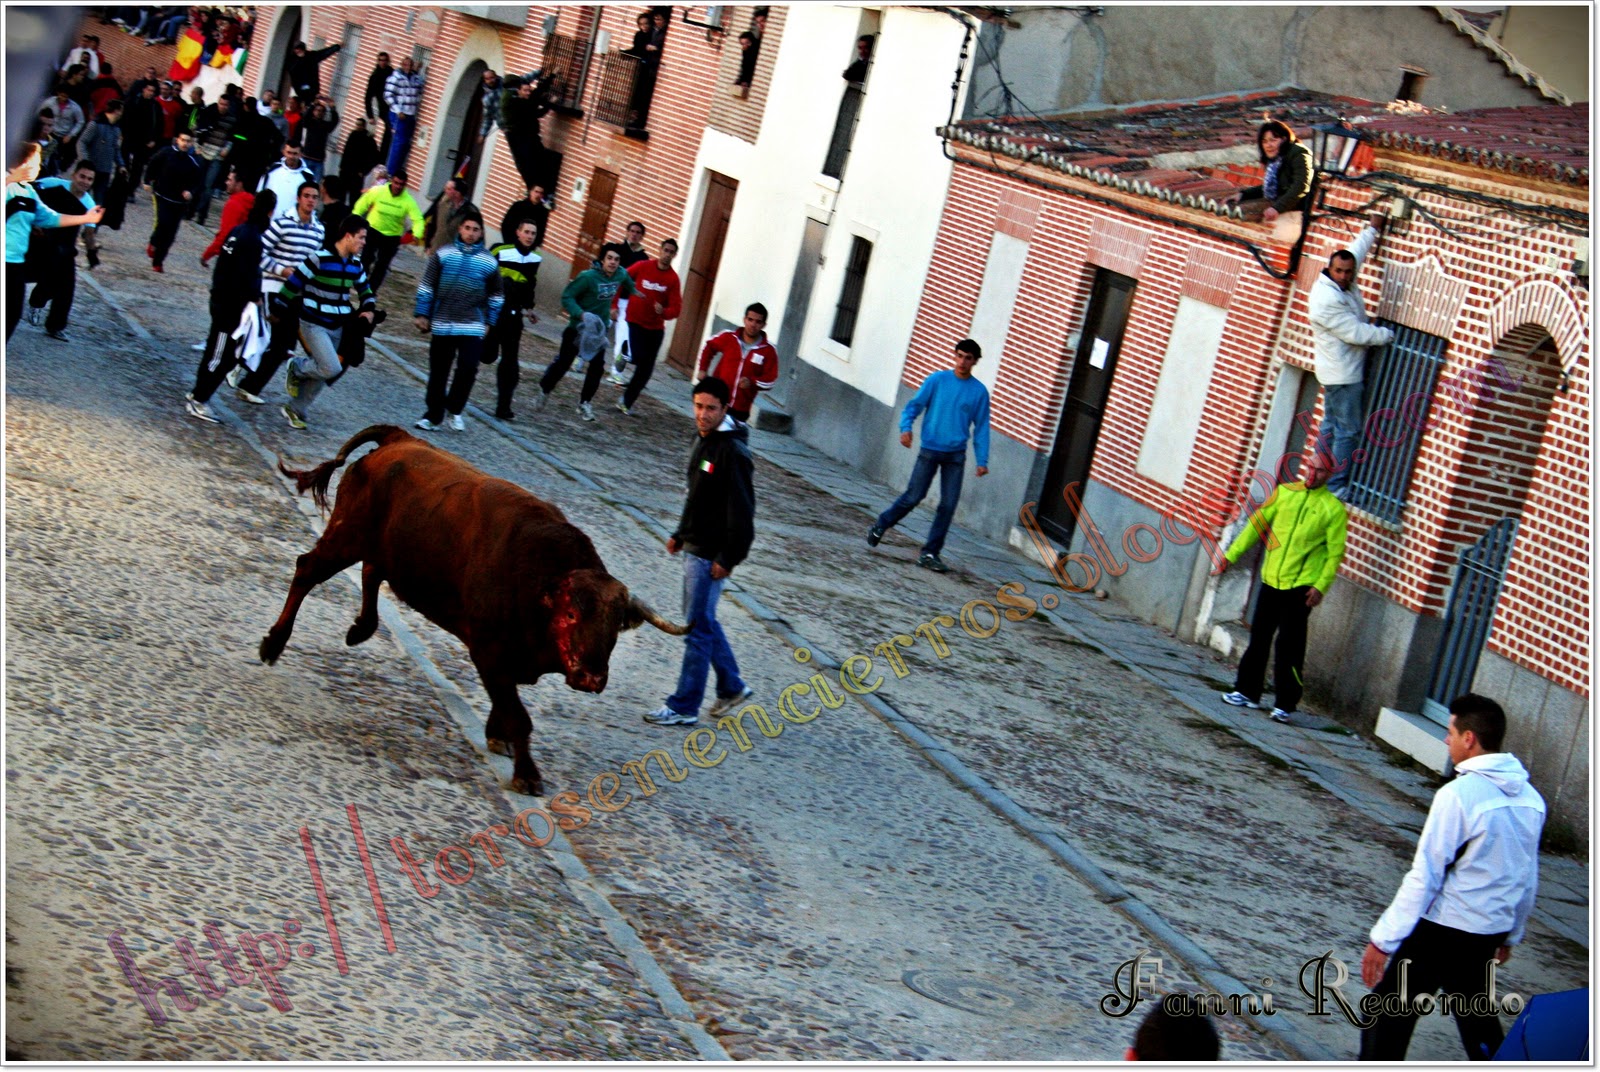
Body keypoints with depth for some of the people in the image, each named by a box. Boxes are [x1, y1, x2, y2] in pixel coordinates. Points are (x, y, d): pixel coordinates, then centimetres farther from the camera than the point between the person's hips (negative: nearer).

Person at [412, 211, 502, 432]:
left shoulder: (489, 262, 3)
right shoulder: (443, 255, 0)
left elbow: (495, 296, 13)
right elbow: (427, 286, 4)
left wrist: (489, 322, 9)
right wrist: (422, 314, 1)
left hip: (473, 327, 0)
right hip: (442, 325, 0)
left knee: (468, 369, -13)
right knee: (438, 373, 5)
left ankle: (455, 410, 8)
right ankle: (434, 416, 16)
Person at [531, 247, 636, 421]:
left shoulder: (621, 275, -7)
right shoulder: (588, 276, -25)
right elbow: (567, 297, -22)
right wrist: (581, 314, -34)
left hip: (600, 329, 5)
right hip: (578, 328, -5)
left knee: (597, 366, -1)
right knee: (562, 362, 4)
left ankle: (584, 403, 12)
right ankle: (544, 391, 25)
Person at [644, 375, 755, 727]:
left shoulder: (733, 452, -20)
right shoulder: (704, 440, 9)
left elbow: (742, 511, -22)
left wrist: (728, 559, -22)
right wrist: (680, 534, 19)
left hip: (711, 554, -10)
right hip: (694, 548, 10)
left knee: (698, 626, -4)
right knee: (701, 619, 19)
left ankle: (684, 707, 2)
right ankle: (731, 687, 32)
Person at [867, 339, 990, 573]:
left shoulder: (980, 392, 2)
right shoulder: (937, 380, -2)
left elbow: (981, 428, 4)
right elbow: (915, 405, 0)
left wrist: (982, 461, -1)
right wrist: (906, 428, -18)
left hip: (956, 455, 2)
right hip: (930, 450, -2)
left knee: (948, 505, -3)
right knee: (914, 496, -3)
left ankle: (930, 553, 5)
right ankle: (880, 526, 21)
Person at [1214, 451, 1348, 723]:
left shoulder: (1333, 509, -3)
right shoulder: (1283, 492, 8)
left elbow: (1335, 553, -4)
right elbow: (1257, 525, 11)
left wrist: (1321, 586, -14)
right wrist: (1230, 555, 7)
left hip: (1301, 587, -4)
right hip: (1271, 580, 4)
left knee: (1289, 647, -5)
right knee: (1258, 639, 10)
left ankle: (1285, 704, 2)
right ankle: (1247, 692, 22)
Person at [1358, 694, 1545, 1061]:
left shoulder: (1459, 794, -20)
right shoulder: (1530, 797, 2)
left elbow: (1424, 876, -19)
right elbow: (1527, 878, 12)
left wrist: (1383, 939, -14)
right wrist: (1511, 934, 26)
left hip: (1442, 929, -7)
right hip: (1491, 931, 7)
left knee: (1389, 1016, 4)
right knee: (1476, 1014, 24)